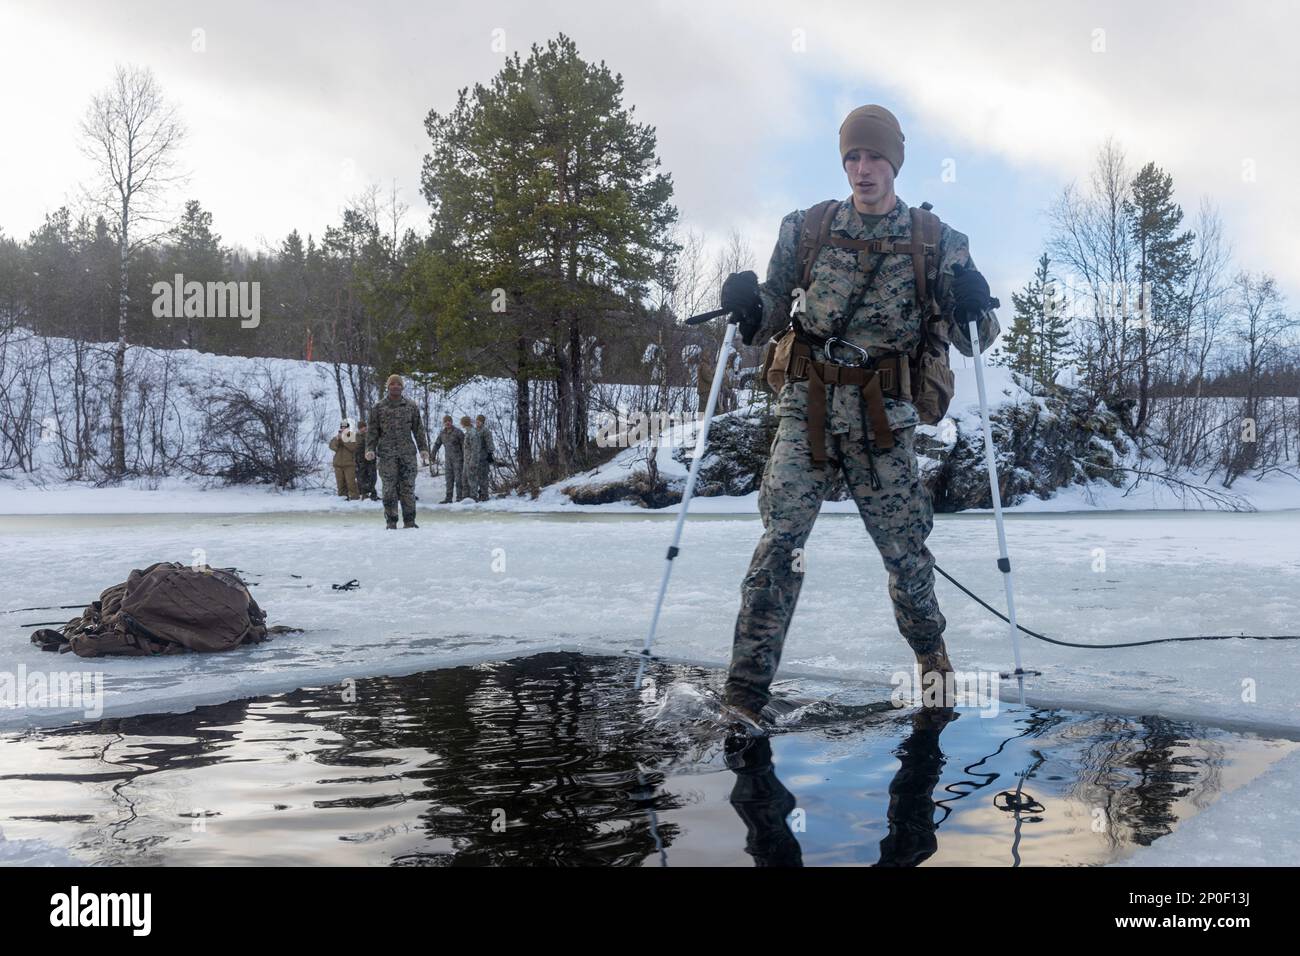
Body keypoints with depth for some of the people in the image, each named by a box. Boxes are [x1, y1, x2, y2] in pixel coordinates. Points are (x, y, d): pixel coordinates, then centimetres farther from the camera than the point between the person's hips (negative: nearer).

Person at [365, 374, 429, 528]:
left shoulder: (411, 406, 10)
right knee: (389, 488, -1)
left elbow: (418, 429, 11)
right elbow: (373, 430, 7)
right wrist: (370, 449, -4)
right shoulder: (379, 407, 7)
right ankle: (391, 521, 4)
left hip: (408, 453, 1)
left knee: (408, 487, 1)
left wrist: (423, 448, 3)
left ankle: (409, 521, 5)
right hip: (387, 453, -1)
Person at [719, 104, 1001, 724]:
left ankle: (929, 647, 36)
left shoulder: (935, 242, 5)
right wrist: (746, 305, -10)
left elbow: (971, 343, 6)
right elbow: (772, 313, 13)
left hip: (883, 414, 0)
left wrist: (973, 307, -16)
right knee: (782, 537, -12)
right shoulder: (807, 228, 7)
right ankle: (746, 686, -9)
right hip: (807, 404, 0)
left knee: (902, 543, 7)